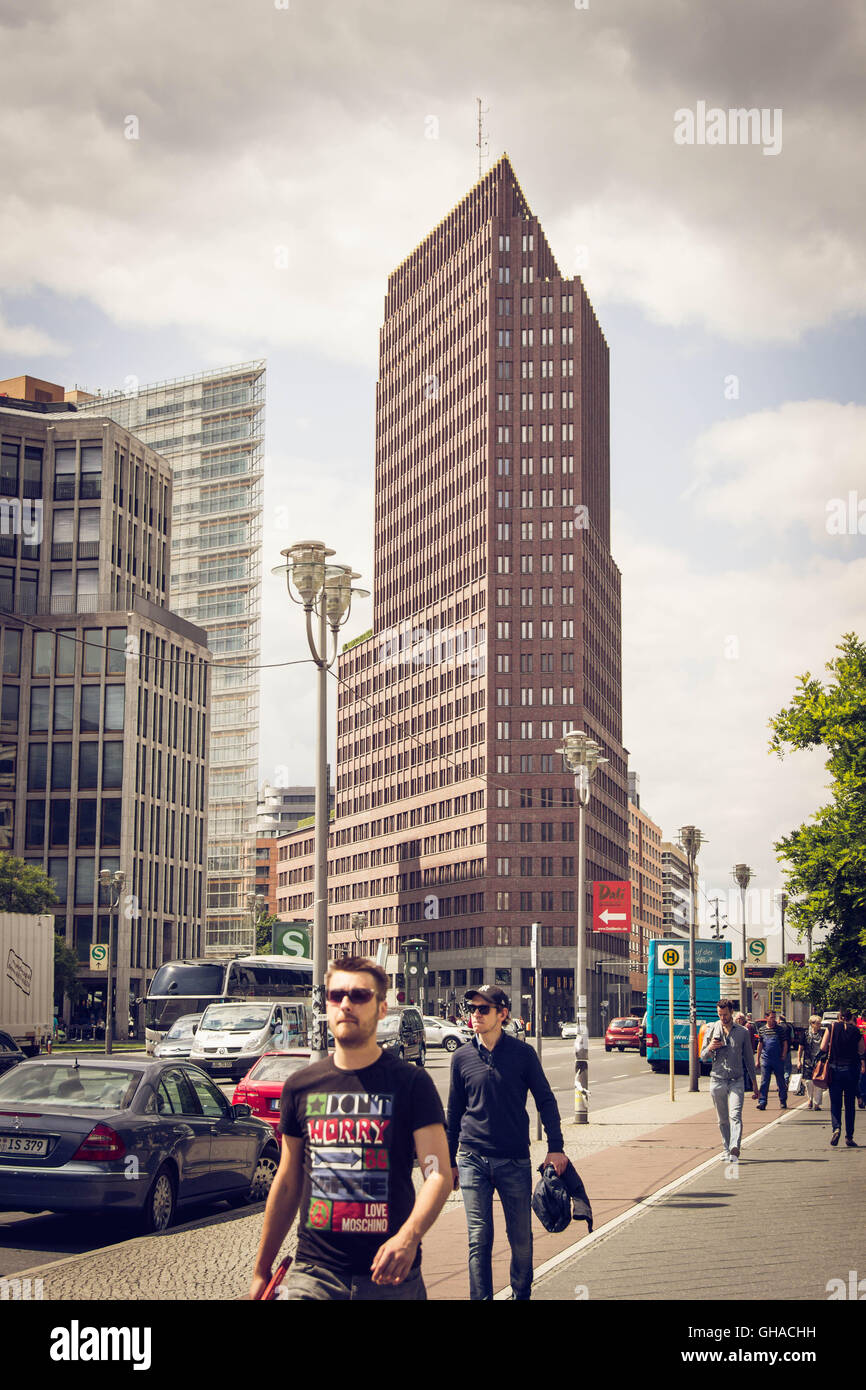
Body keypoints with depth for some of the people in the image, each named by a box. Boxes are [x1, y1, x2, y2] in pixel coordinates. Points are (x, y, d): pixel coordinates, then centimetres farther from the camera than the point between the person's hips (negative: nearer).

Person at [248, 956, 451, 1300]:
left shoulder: (410, 1082, -2)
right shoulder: (300, 1085, 8)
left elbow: (439, 1173, -10)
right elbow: (287, 1183, 15)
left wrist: (409, 1235, -28)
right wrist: (261, 1271, 15)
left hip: (390, 1274, -2)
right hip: (314, 1272, 2)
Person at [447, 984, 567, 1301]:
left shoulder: (523, 1054, -1)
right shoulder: (462, 1057, 4)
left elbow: (545, 1101, 5)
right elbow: (454, 1111, 13)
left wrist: (555, 1148, -4)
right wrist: (449, 1160, 15)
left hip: (515, 1161, -1)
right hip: (473, 1160, 1)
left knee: (521, 1238, 6)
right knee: (479, 1238, -1)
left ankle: (521, 1294, 26)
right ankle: (480, 1298, 7)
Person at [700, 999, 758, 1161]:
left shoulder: (742, 1032, 8)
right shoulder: (711, 1030, 9)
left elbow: (749, 1057, 14)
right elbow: (703, 1057, 11)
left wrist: (754, 1082, 13)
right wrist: (710, 1048, -11)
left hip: (737, 1080, -1)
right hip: (717, 1079, 1)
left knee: (735, 1115, -16)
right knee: (722, 1119, 7)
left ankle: (734, 1149, -26)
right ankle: (726, 1149, 18)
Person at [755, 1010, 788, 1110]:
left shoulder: (780, 1029, 3)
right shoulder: (761, 1030, 7)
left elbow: (785, 1044, 6)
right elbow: (760, 1045, 12)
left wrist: (783, 1056, -4)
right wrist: (757, 1059, 10)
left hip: (778, 1060, -1)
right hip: (765, 1060, 1)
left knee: (781, 1081, 7)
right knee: (764, 1081, -4)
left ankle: (783, 1101, 20)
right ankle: (762, 1102, -4)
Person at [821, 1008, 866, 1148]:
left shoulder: (831, 1028, -2)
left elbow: (823, 1047, -6)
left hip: (835, 1068, -1)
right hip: (852, 1069, 1)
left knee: (835, 1102, 5)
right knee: (850, 1103, 10)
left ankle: (836, 1127, -19)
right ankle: (849, 1136, 11)